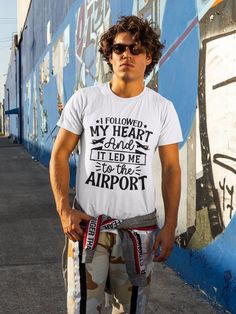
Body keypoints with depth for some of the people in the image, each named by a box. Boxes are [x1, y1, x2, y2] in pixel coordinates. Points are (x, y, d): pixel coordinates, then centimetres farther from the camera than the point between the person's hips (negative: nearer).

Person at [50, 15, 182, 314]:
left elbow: (171, 169, 3)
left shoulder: (163, 108, 1)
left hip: (140, 225, 1)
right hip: (87, 222, -1)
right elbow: (60, 154, 2)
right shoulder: (84, 99, -1)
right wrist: (64, 209, -8)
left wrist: (170, 225, -3)